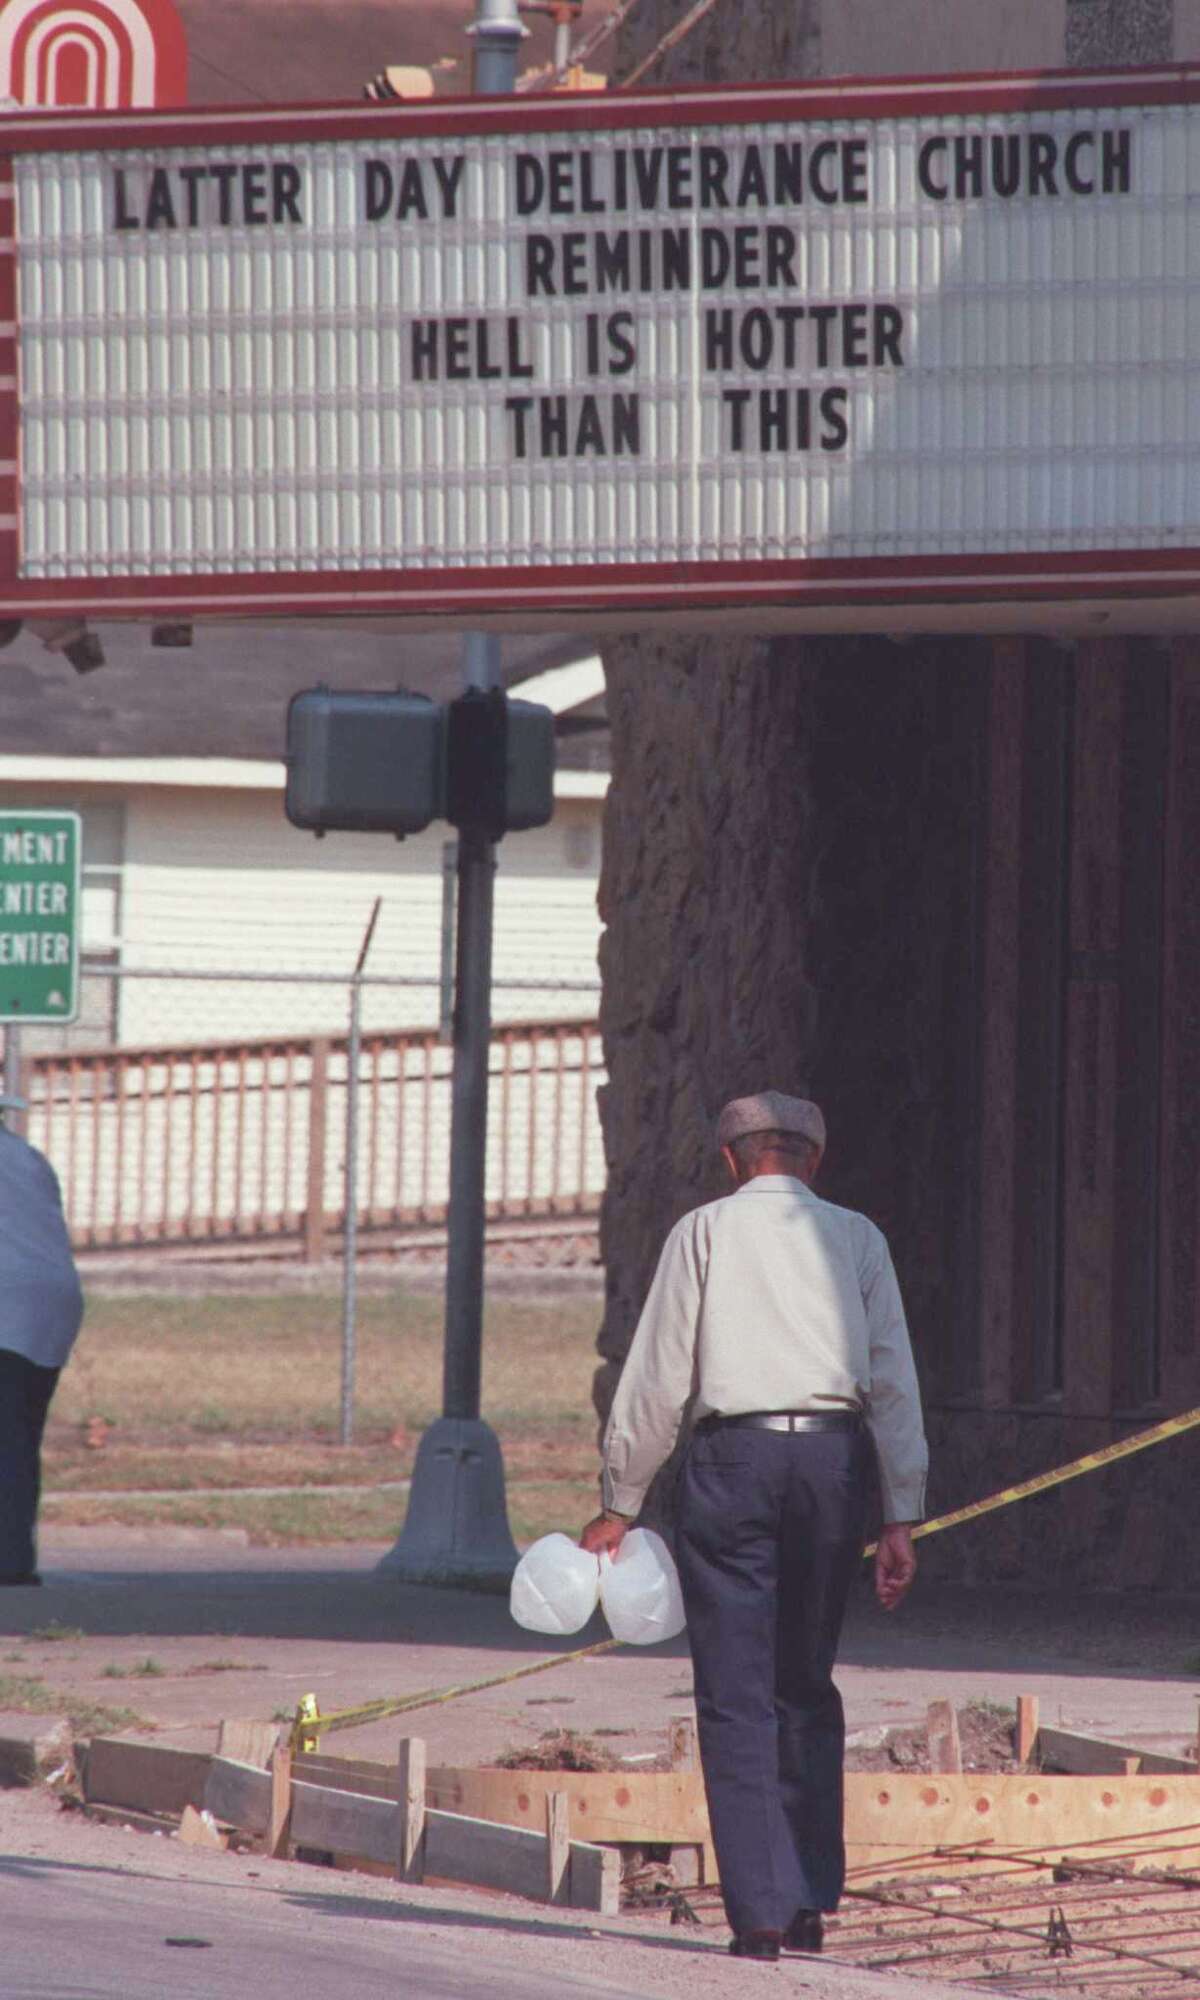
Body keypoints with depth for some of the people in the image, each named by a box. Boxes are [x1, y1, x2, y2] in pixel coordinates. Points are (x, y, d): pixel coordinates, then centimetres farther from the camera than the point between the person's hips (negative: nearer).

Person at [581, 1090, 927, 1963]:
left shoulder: (703, 1233, 6)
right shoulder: (856, 1238, 11)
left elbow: (657, 1379, 4)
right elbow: (894, 1381, 6)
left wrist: (619, 1505, 10)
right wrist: (902, 1520, 7)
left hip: (733, 1457, -2)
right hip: (836, 1458, 2)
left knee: (738, 1695, -1)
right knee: (808, 1687, 15)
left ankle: (760, 1908, -8)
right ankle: (812, 1900, 11)